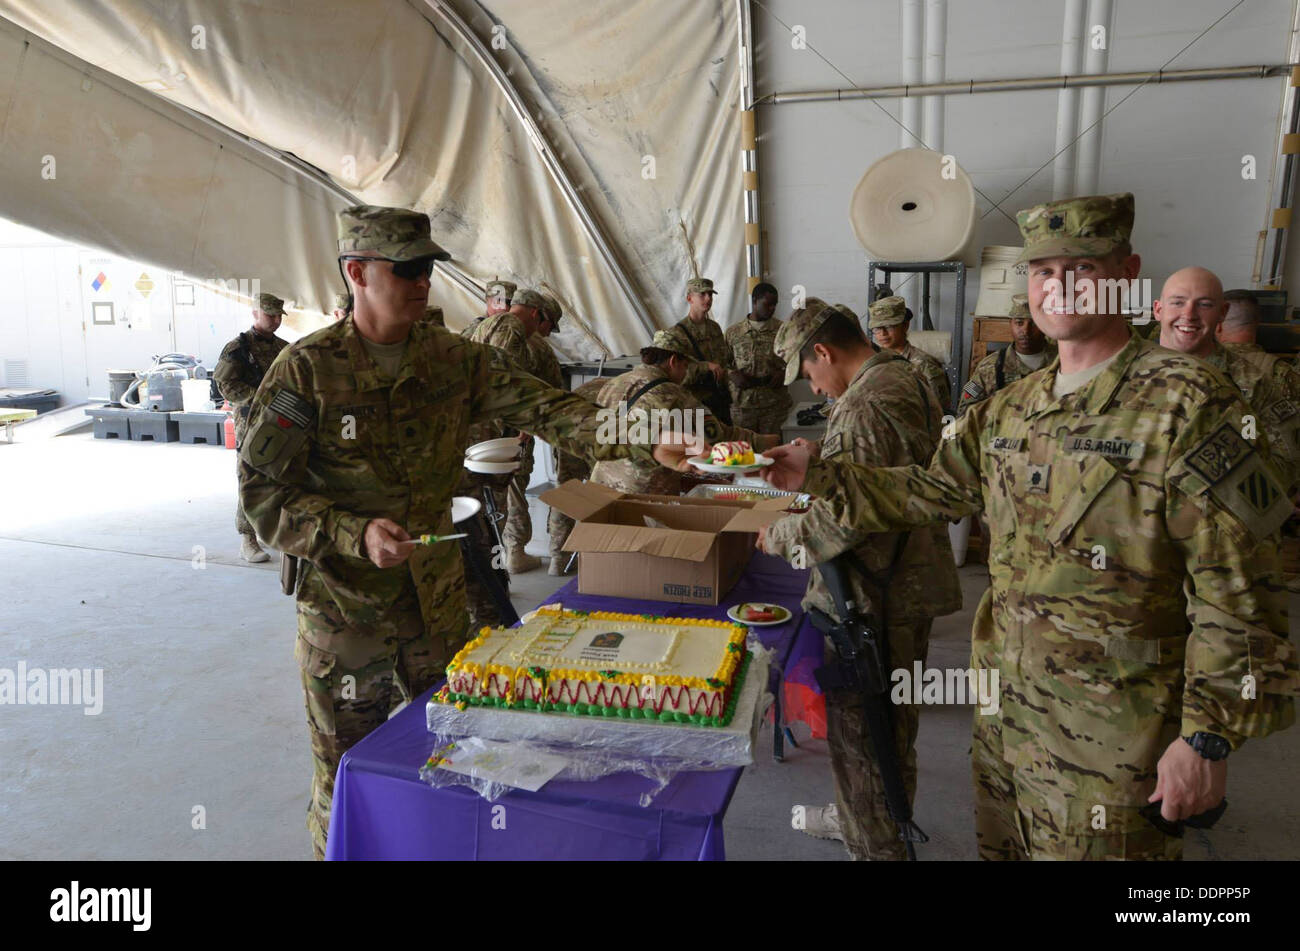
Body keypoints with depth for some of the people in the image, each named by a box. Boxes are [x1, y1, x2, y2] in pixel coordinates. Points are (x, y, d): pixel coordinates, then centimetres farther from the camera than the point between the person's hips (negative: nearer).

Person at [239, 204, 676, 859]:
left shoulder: (454, 359, -1)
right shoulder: (308, 369, -11)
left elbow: (542, 408, -9)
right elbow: (262, 492, -11)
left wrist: (645, 439, -23)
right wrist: (355, 535, -26)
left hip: (439, 602, 4)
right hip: (344, 610, -4)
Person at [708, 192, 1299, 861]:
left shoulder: (1185, 403, -15)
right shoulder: (1007, 411, 6)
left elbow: (1236, 591, -16)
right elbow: (926, 490, 15)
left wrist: (1210, 736, -16)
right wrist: (817, 476, 5)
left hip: (1114, 738, -6)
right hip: (1005, 712, 6)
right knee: (1001, 848, 22)